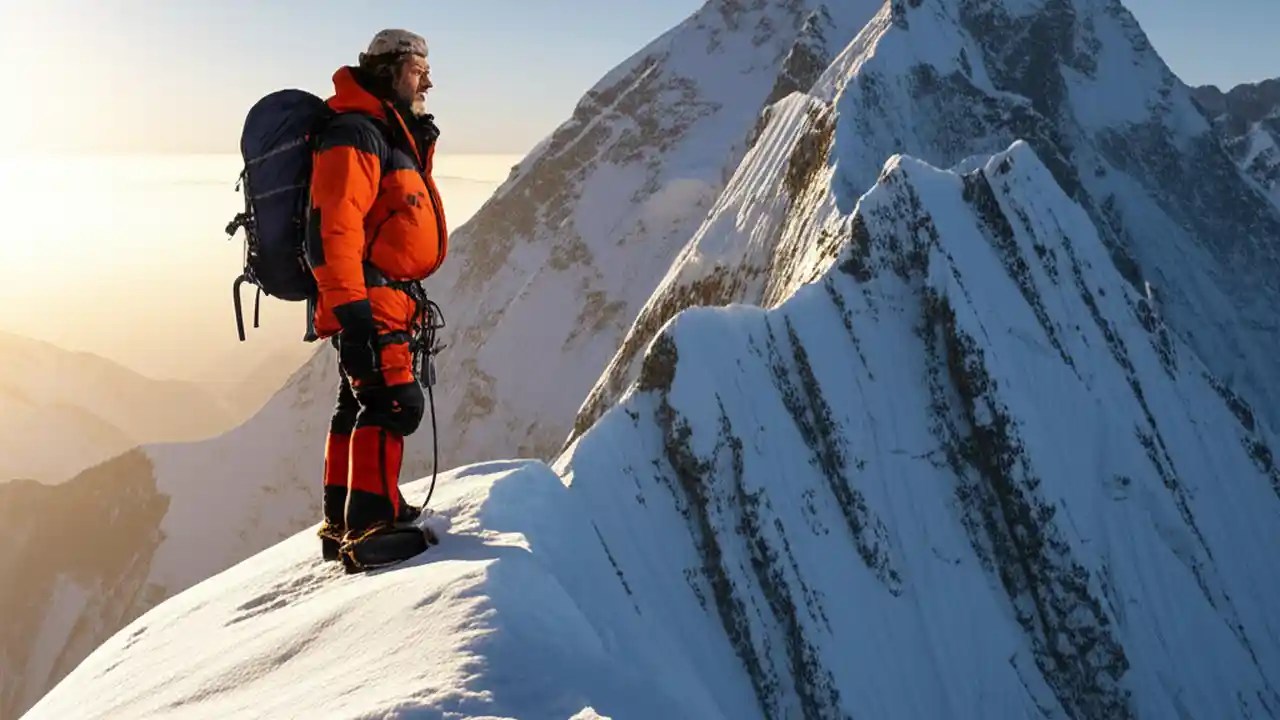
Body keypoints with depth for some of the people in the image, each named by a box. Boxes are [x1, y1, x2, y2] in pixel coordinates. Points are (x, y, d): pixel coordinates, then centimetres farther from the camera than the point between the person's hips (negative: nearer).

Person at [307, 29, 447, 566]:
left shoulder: (391, 137, 21)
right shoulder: (355, 134, -13)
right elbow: (332, 229, -23)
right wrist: (350, 309, -29)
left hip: (386, 300, 11)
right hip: (369, 302, -11)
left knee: (361, 405, 16)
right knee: (394, 402, -16)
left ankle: (344, 523, 27)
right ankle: (372, 527, -14)